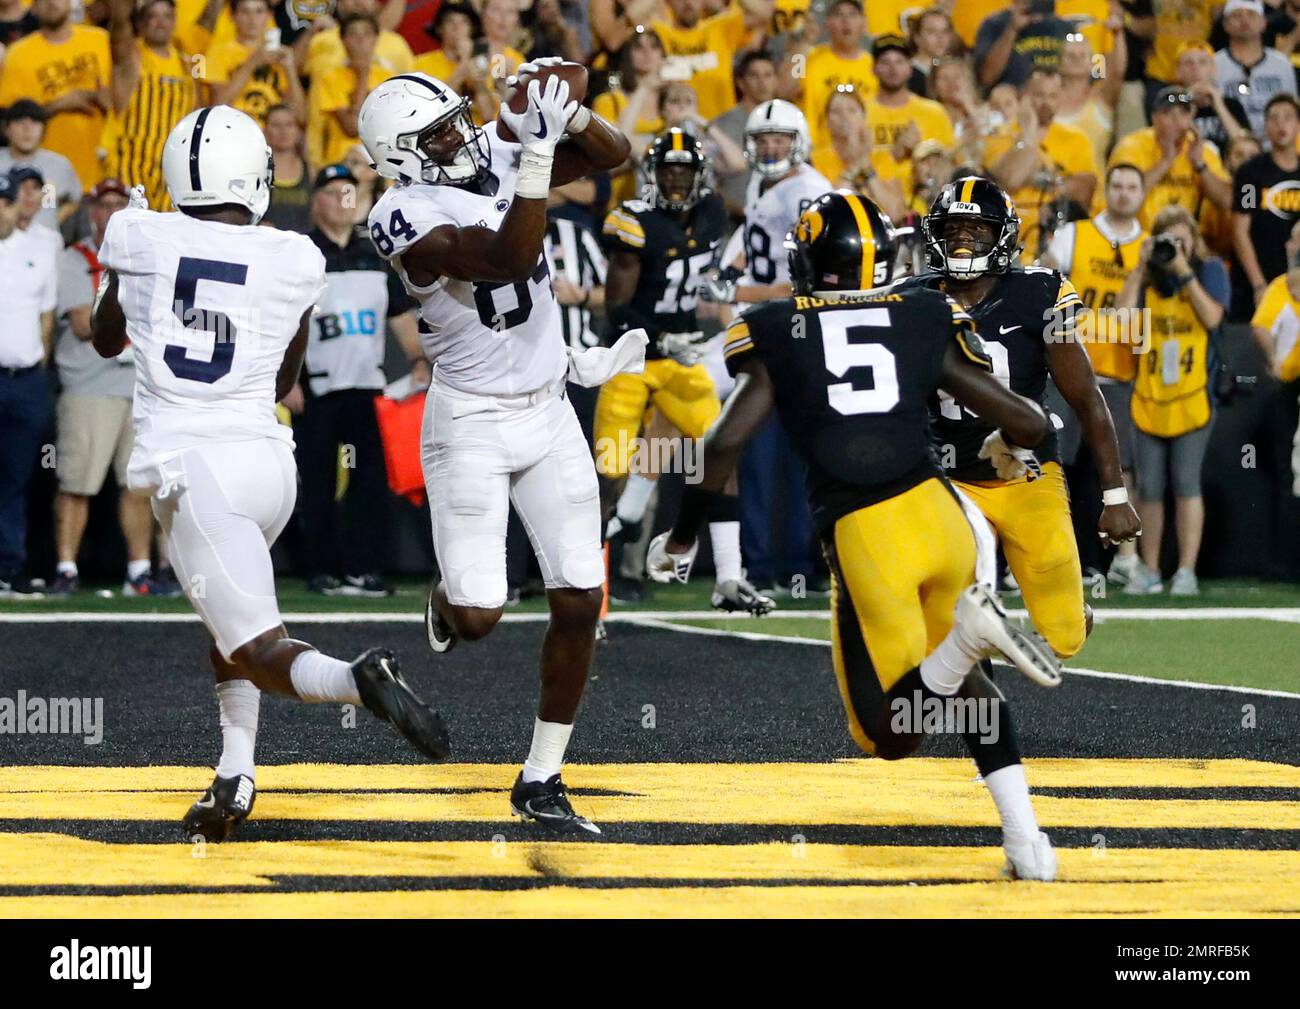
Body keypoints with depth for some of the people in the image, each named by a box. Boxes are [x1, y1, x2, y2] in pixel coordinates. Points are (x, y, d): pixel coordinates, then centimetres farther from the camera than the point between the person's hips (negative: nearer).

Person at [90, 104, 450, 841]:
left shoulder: (140, 237, 1)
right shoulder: (295, 262, 3)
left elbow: (106, 338, 22)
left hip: (189, 467, -3)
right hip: (266, 459, 3)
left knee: (264, 653, -5)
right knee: (234, 611, 30)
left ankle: (359, 681, -36)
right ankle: (237, 775, 17)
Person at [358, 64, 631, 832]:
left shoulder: (495, 157, -1)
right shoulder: (409, 218, -20)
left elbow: (614, 154, 3)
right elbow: (509, 257, -33)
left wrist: (567, 112, -17)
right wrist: (540, 149, -37)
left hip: (549, 416, 6)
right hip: (472, 427, -6)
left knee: (580, 605, 0)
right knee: (478, 621, -10)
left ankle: (542, 781, 12)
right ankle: (453, 592, 30)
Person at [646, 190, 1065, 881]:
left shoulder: (780, 338, 7)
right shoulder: (924, 324, 11)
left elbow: (724, 445, -3)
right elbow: (1027, 424, 12)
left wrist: (679, 542, 11)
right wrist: (1008, 446, 37)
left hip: (861, 538, -3)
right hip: (937, 510, 3)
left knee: (892, 735, 7)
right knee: (956, 680, 26)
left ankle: (966, 632, -23)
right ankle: (1024, 835, 7)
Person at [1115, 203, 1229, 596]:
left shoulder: (1210, 270, 2)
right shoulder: (1147, 276, 8)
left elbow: (1212, 317, -12)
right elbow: (1122, 313, -6)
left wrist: (1185, 272, -14)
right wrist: (1141, 268, -7)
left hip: (1191, 397, -3)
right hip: (1148, 396, 3)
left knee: (1186, 485, -5)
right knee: (1149, 488, 5)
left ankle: (1187, 571, -2)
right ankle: (1148, 571, 13)